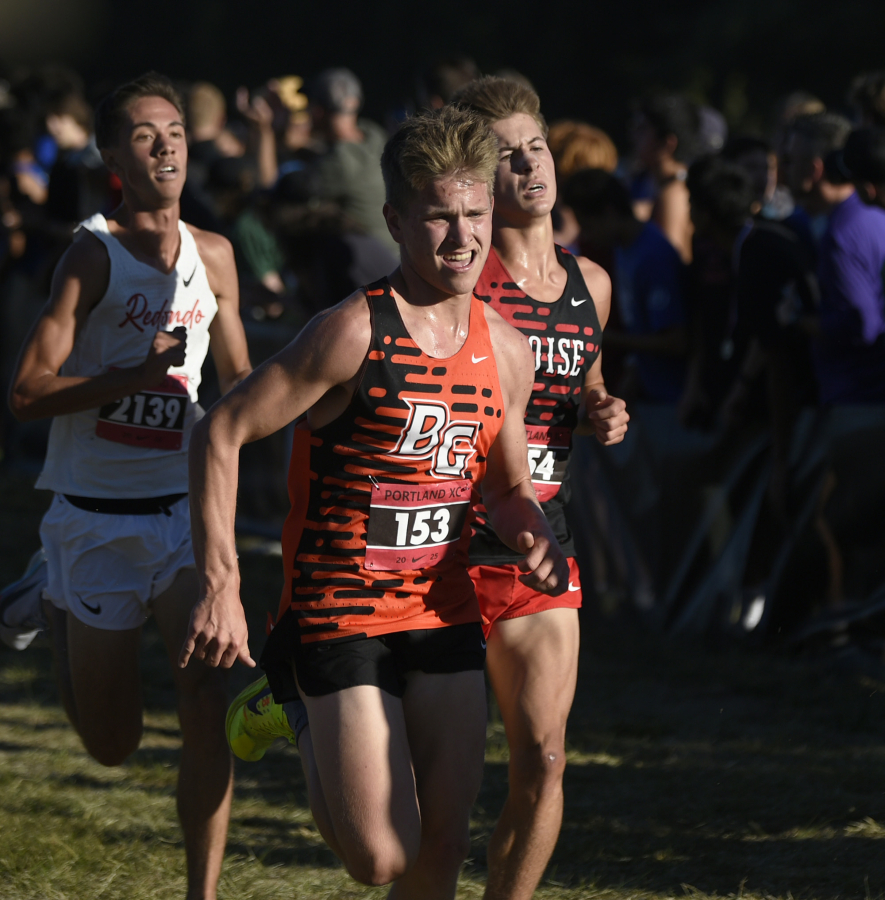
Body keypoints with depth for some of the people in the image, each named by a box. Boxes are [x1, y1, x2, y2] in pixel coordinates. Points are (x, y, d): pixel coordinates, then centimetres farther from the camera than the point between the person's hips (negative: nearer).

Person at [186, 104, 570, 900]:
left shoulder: (506, 351, 3)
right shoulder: (354, 333, -16)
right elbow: (220, 434, -13)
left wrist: (534, 539, -5)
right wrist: (221, 586, -19)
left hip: (445, 616, 6)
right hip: (340, 614, -5)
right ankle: (299, 715, 21)